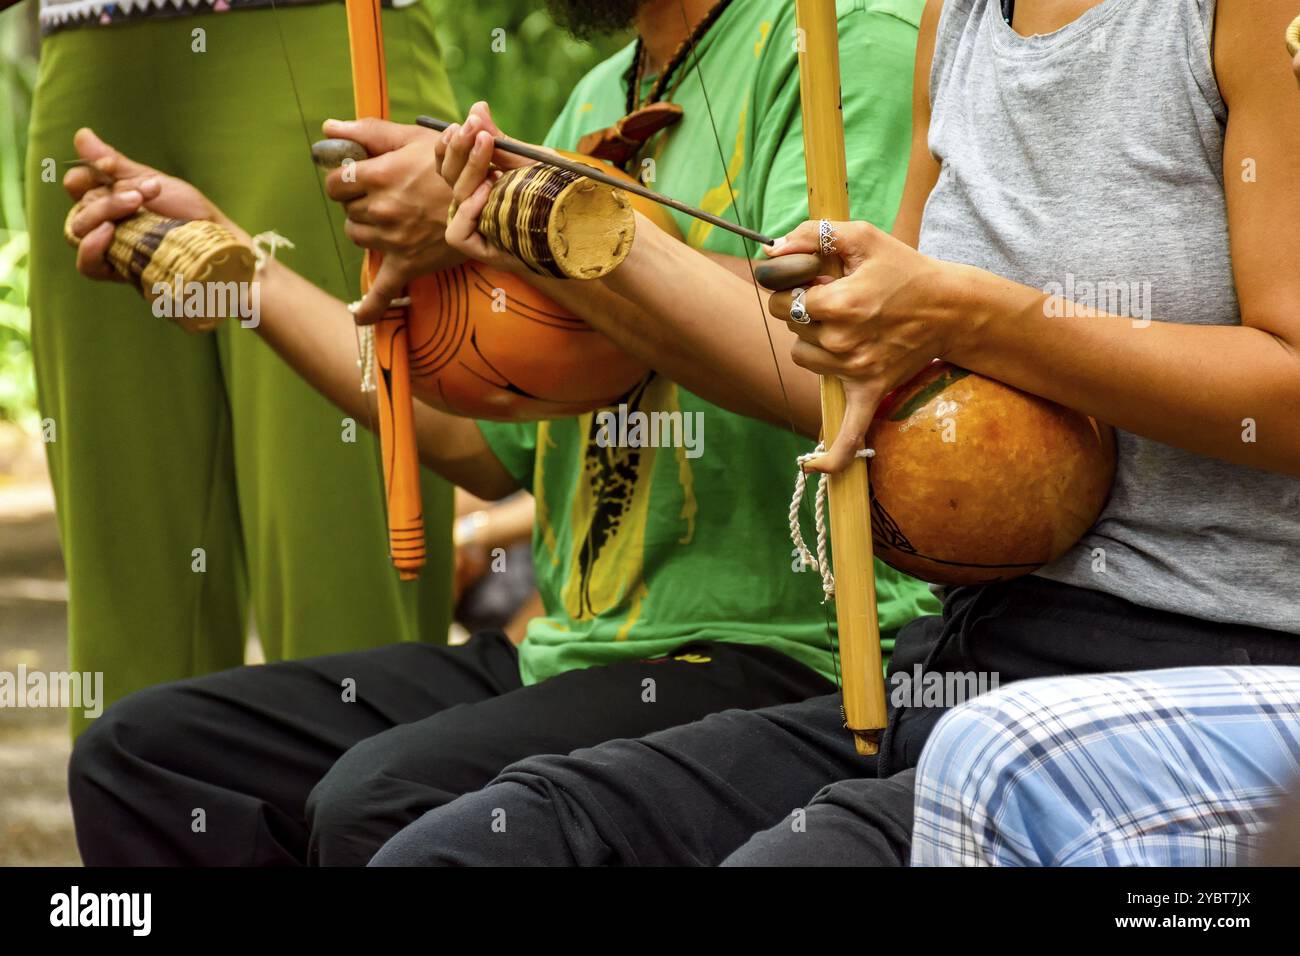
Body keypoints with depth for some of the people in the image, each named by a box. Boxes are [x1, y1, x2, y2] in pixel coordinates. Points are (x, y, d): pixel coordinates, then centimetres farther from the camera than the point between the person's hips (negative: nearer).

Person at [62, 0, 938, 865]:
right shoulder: (600, 102, 19)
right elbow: (488, 441, 19)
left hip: (783, 659, -9)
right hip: (561, 652, 9)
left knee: (383, 799, -32)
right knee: (141, 751, -1)